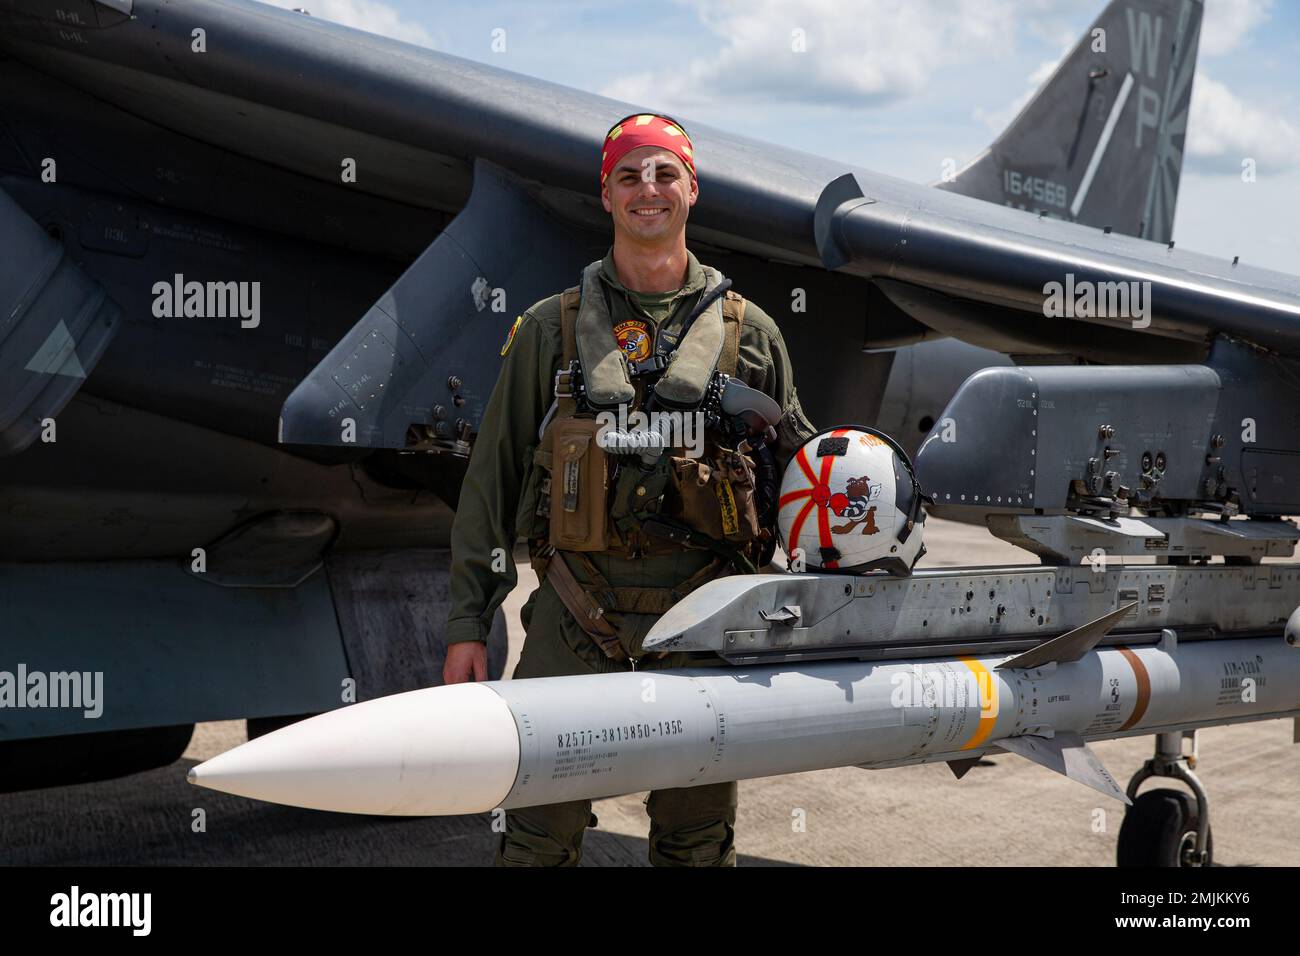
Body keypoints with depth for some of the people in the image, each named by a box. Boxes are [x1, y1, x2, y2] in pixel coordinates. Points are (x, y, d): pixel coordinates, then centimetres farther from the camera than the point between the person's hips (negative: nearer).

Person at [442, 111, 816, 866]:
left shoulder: (747, 332, 8)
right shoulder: (552, 329, 7)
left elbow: (800, 473, 12)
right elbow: (495, 479, 6)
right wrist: (468, 623, 1)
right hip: (576, 630, -1)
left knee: (700, 843, 11)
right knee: (541, 838, 2)